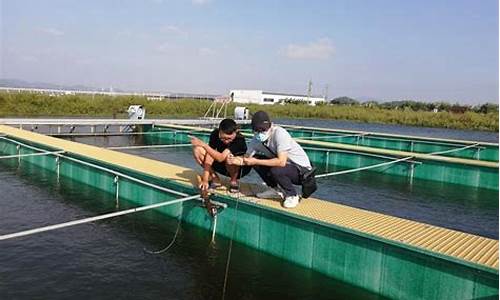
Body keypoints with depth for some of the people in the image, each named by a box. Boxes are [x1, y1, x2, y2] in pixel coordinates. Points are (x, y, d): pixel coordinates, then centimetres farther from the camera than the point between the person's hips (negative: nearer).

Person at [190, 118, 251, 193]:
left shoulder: (240, 140, -31)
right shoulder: (215, 134, -19)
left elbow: (220, 158, -40)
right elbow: (209, 156, -22)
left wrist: (204, 145, -37)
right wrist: (205, 180, -28)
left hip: (240, 169, -4)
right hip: (221, 166, 4)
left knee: (229, 156, -39)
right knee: (197, 149, -16)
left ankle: (234, 181, -7)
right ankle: (214, 178, -1)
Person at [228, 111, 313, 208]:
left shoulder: (279, 133, -28)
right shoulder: (256, 139, -7)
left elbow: (281, 162, -35)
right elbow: (247, 158, -3)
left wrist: (256, 161, -29)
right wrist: (234, 160, -26)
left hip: (302, 169, -7)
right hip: (284, 164, 7)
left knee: (275, 170, -33)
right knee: (255, 158, -6)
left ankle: (292, 196, -4)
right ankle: (276, 190, 9)